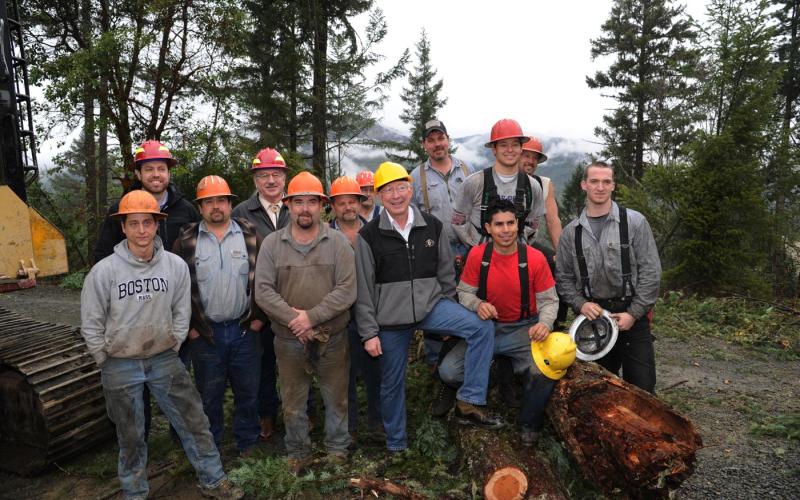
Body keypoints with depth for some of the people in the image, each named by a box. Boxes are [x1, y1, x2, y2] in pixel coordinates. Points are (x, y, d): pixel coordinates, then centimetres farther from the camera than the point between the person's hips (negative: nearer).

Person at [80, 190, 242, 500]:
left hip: (164, 359, 2)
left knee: (194, 421, 6)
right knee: (130, 436, 15)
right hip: (120, 365, -1)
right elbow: (91, 324, -5)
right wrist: (107, 363, -1)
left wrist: (172, 350, 3)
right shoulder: (104, 271, -14)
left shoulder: (176, 265, -8)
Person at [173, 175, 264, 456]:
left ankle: (247, 442, 31)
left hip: (245, 330, 1)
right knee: (209, 395, 13)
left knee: (248, 391, 12)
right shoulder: (187, 241, -1)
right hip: (205, 334, 0)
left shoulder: (250, 235, 1)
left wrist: (259, 317, -2)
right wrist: (189, 326, -2)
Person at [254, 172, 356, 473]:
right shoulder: (271, 244, -2)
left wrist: (311, 316, -18)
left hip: (332, 338, -1)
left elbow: (347, 290, -12)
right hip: (289, 340, 1)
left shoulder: (338, 242, -5)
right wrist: (293, 319, -17)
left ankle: (338, 449, 37)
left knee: (336, 399, 15)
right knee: (293, 402, 16)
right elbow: (263, 291, -8)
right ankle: (298, 453, 37)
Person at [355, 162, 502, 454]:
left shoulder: (432, 226, 1)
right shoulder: (368, 236, -5)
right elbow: (363, 290, -4)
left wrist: (450, 314, 12)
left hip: (431, 305, 2)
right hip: (390, 318, -1)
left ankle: (469, 403, -12)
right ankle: (396, 444, 33)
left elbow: (446, 274, 9)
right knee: (392, 383, 10)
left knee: (482, 326, -20)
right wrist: (369, 332, -6)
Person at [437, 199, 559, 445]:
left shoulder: (534, 258, -10)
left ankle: (528, 424, 6)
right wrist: (477, 304, -20)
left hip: (523, 329, -1)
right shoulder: (477, 255, -7)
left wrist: (545, 324, -23)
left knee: (544, 373, -29)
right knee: (447, 372, -18)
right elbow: (464, 292, 3)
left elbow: (549, 300, -2)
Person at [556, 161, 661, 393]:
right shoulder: (571, 232, 5)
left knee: (641, 388, 0)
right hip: (592, 316, 2)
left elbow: (651, 271, -5)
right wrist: (580, 304, -8)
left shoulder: (634, 222, -3)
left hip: (632, 316, -2)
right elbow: (563, 277, 8)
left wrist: (634, 313, -9)